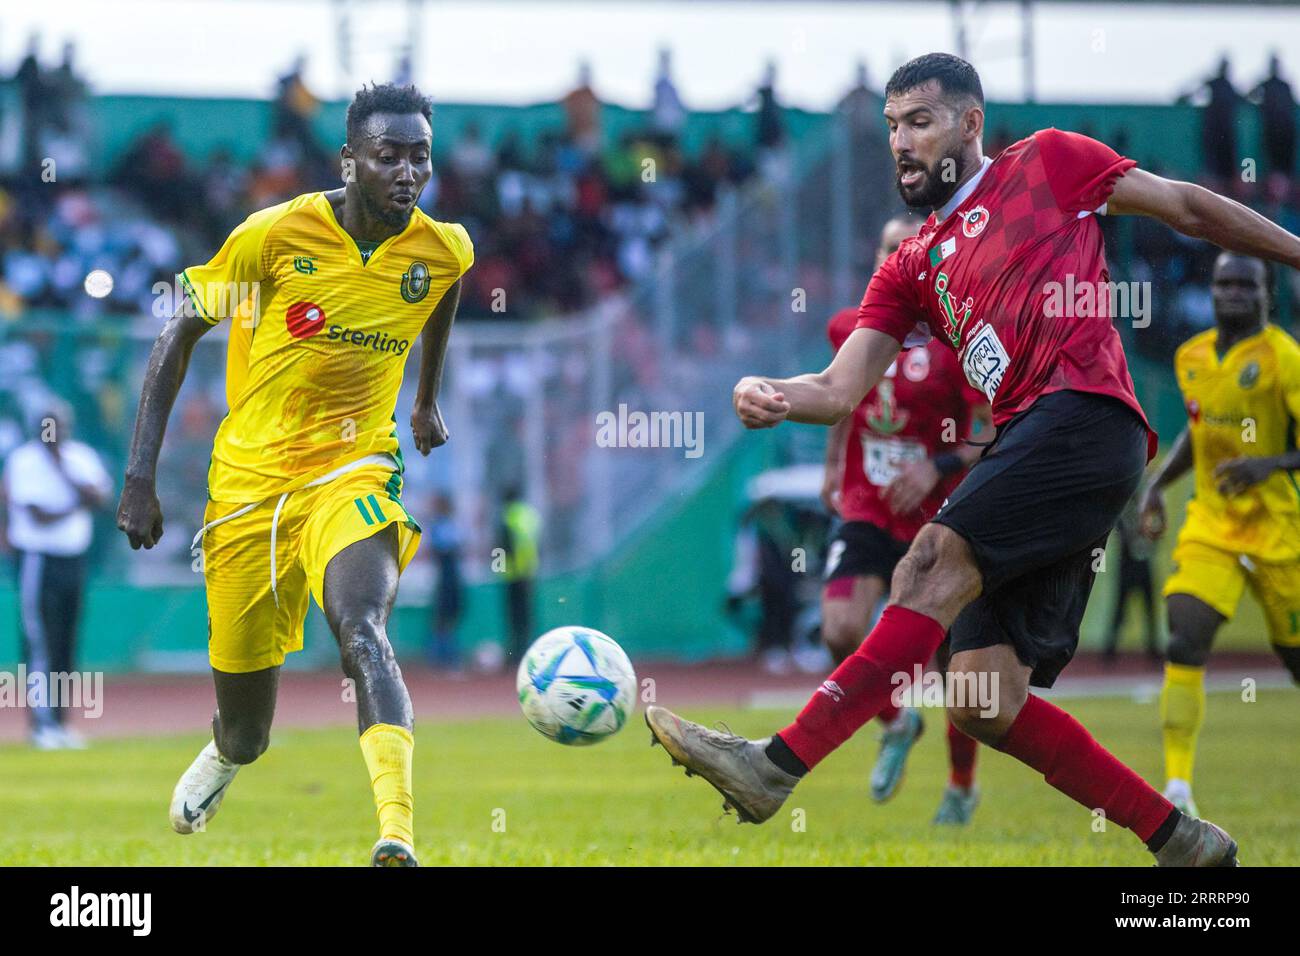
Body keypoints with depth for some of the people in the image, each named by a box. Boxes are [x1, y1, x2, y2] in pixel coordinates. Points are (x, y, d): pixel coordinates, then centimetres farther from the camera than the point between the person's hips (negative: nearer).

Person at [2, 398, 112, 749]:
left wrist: (62, 469, -13)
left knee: (66, 645, 8)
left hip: (75, 559, 5)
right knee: (39, 645, -8)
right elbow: (38, 516, -15)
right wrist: (77, 505, -9)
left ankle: (61, 724, 14)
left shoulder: (82, 457, 10)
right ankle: (41, 725, -7)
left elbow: (101, 496, -7)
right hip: (37, 559, -5)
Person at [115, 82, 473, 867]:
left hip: (352, 473, 0)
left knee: (363, 632, -33)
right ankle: (227, 752, 48)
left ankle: (398, 837, -47)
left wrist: (428, 399, 36)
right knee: (245, 734, 9)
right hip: (250, 478, 0)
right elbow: (181, 332, -4)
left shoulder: (444, 250, -4)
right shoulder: (278, 234, -12)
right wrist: (141, 474, -8)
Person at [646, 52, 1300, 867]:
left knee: (934, 567, -23)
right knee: (984, 700, -2)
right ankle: (1184, 844, 7)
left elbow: (1187, 207, 16)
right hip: (1029, 442, 7)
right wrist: (772, 396, -6)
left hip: (1084, 413, -7)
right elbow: (840, 390, 15)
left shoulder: (1049, 163, 13)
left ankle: (778, 766, -31)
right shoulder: (911, 269, 25)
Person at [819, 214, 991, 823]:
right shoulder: (850, 330, 2)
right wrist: (833, 465, 22)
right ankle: (896, 726, 9)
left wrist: (942, 468, -24)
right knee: (840, 630, -22)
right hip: (867, 517, 3)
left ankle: (961, 788, 29)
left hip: (941, 526, -3)